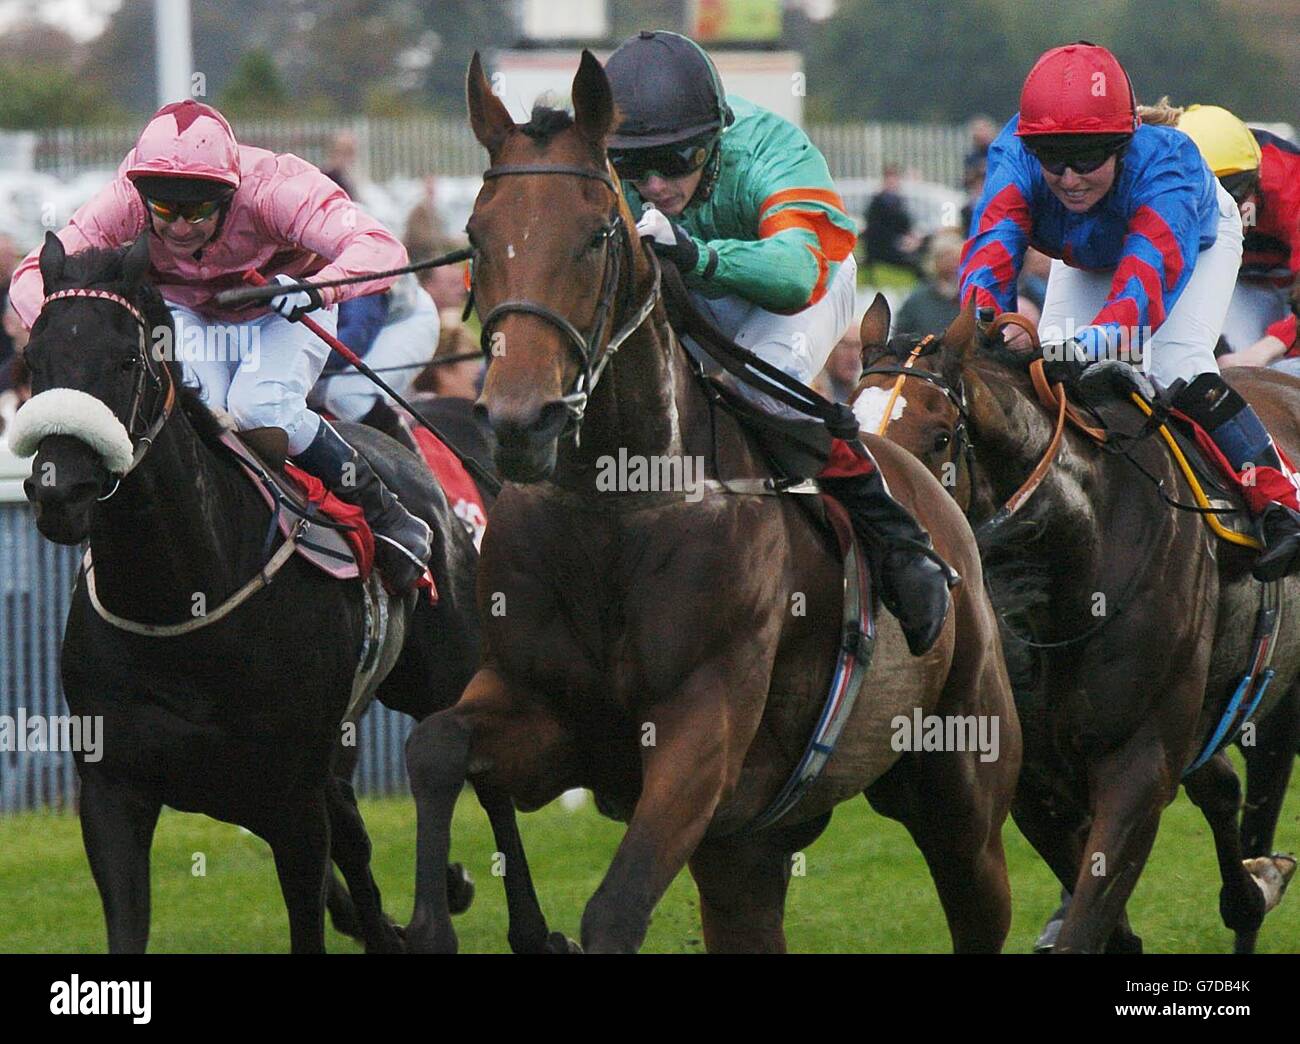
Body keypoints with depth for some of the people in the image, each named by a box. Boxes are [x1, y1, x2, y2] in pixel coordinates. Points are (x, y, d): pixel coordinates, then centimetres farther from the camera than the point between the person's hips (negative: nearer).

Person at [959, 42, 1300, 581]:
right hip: (1088, 257, 4)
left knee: (1177, 366, -25)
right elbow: (991, 247, -52)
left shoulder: (1162, 165, -47)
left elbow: (1151, 266, -62)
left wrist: (1107, 333, -81)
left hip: (1197, 237, -4)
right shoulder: (1016, 159, -39)